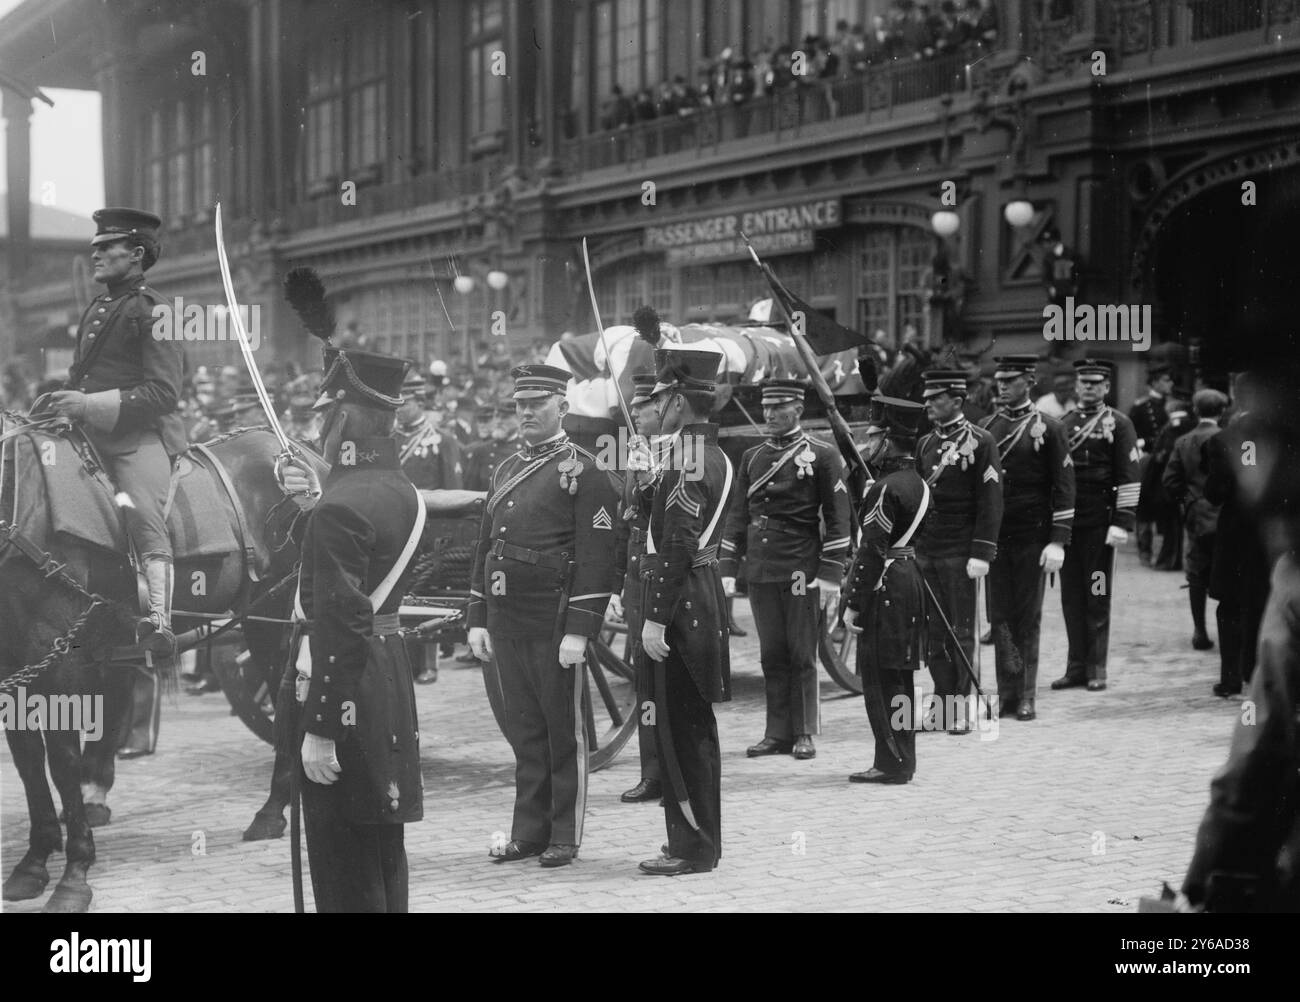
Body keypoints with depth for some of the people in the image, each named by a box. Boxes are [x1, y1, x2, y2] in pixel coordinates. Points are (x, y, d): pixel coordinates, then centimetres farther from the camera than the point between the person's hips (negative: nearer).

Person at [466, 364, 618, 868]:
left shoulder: (583, 471, -6)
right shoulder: (506, 470, 16)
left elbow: (596, 557, -12)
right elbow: (485, 547, 19)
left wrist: (579, 630, -17)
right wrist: (477, 619, 13)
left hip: (555, 622, -6)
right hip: (507, 623, 6)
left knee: (563, 728, 2)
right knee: (522, 728, 11)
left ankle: (565, 835, 10)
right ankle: (529, 831, 19)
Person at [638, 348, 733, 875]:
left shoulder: (688, 461, -17)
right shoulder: (714, 454, 14)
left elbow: (677, 547, -21)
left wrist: (656, 617, -20)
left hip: (683, 604, -10)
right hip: (703, 599, 10)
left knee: (683, 727, -5)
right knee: (692, 726, 15)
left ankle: (694, 848, 0)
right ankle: (696, 838, 23)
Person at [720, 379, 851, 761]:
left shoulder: (822, 455, -1)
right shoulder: (752, 457, 13)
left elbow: (837, 517, -3)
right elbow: (738, 514, 16)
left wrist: (830, 574, -9)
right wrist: (728, 568, 9)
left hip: (801, 570, -4)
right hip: (761, 570, 4)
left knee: (801, 656, 0)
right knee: (771, 657, 7)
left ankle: (804, 734, 8)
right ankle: (778, 733, 12)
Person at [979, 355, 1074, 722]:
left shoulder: (1047, 429, -2)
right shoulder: (986, 428, 9)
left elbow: (1063, 487, -4)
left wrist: (1058, 541, -10)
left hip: (1031, 537, -3)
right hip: (994, 536, 3)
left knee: (1027, 617, 2)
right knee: (999, 616, -2)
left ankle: (1026, 696, 8)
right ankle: (1009, 690, 2)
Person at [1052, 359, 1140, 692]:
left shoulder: (1118, 424, 0)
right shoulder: (1062, 424, 13)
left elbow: (1129, 477, -6)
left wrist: (1122, 523, -13)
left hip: (1099, 523, -4)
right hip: (1066, 521, 4)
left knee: (1097, 596, 0)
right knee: (1071, 596, 5)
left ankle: (1096, 669, 6)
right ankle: (1076, 666, 12)